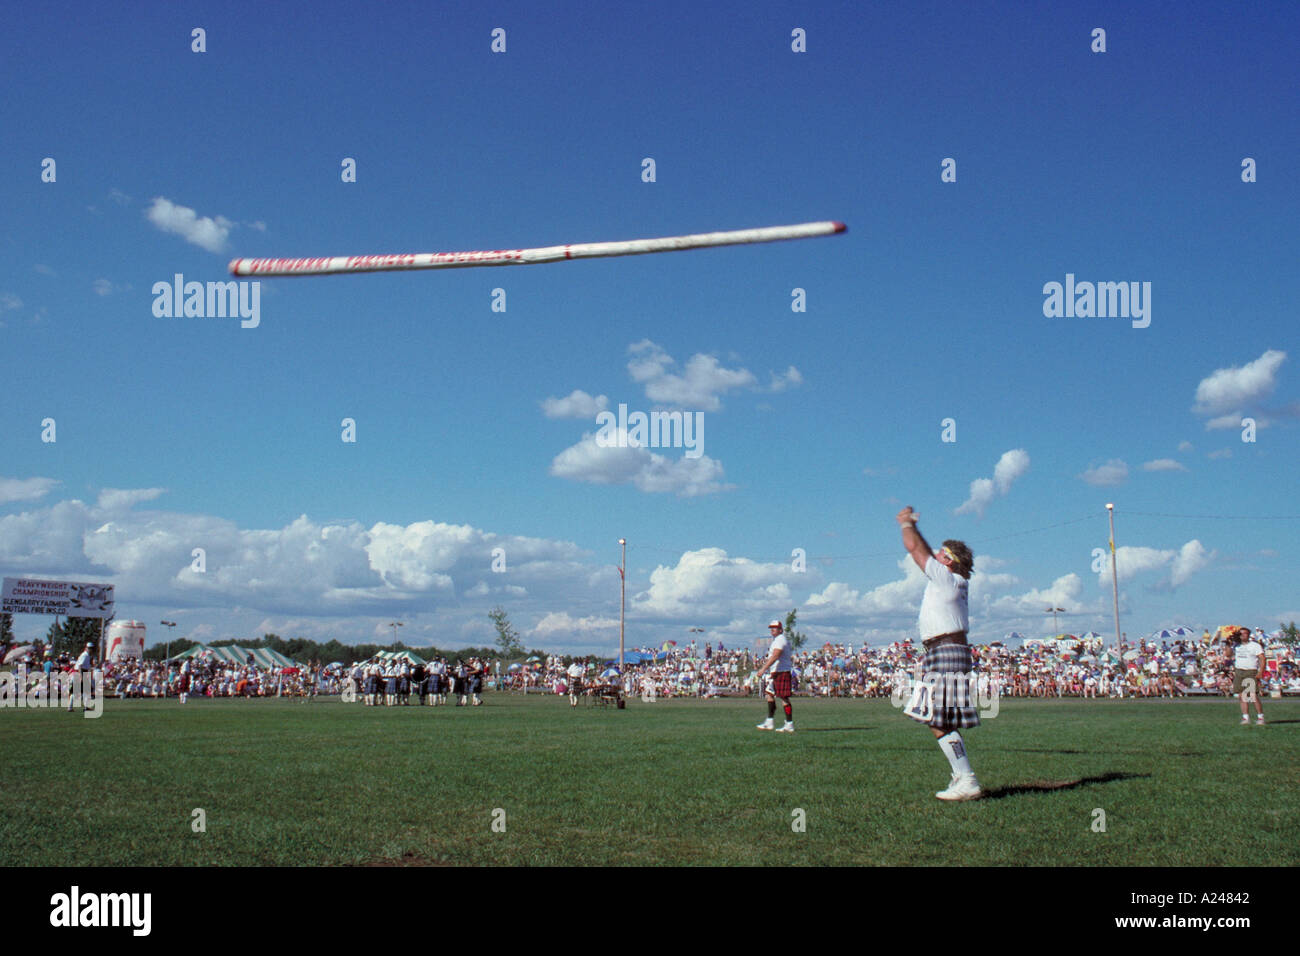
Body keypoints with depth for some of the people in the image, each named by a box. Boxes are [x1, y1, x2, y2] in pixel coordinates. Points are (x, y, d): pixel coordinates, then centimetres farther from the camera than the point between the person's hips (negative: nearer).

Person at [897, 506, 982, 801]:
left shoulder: (945, 576, -8)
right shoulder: (950, 580, 16)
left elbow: (915, 548, -5)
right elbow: (923, 551, 29)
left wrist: (907, 524, 11)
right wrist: (910, 524, 33)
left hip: (947, 653, -10)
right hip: (940, 655, 10)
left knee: (941, 723, -13)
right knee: (940, 721, 14)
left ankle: (967, 782, -14)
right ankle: (961, 776, 19)